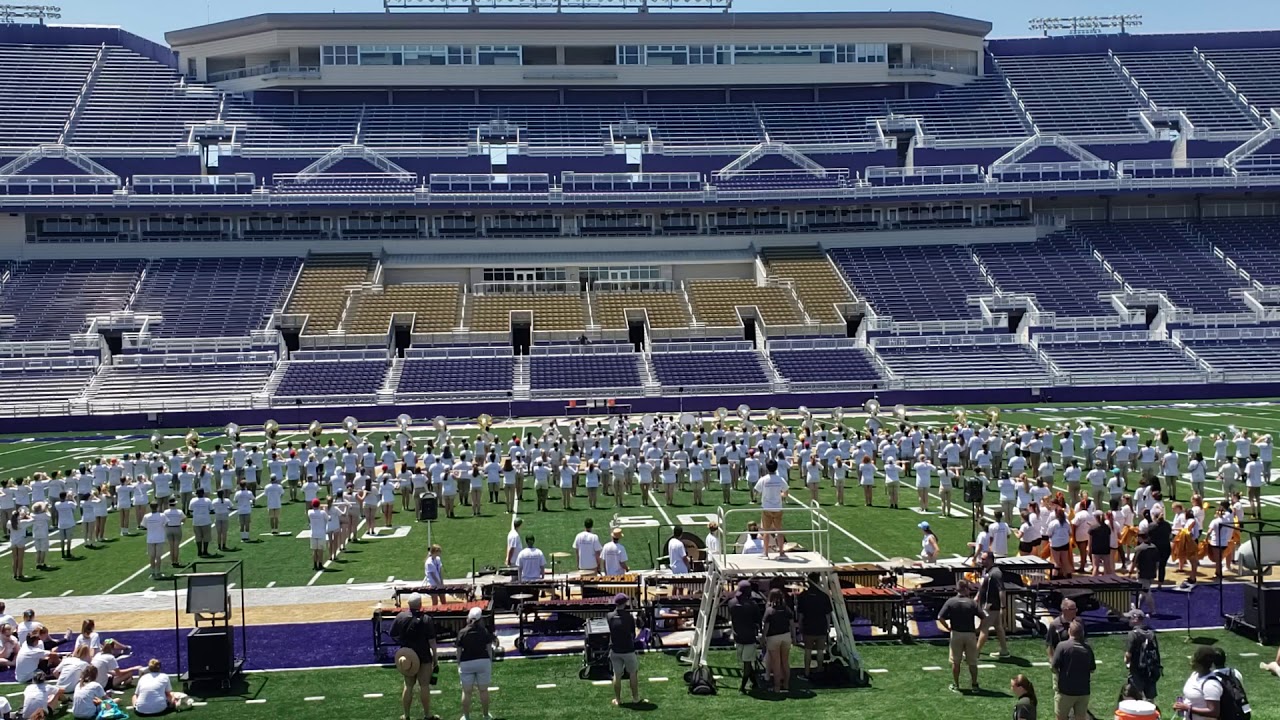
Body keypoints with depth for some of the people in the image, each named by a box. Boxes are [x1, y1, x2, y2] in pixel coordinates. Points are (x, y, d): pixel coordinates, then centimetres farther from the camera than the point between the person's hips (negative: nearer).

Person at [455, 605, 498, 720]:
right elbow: (489, 649, 3)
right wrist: (490, 663, 12)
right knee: (483, 690, 11)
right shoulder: (484, 631, 1)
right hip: (483, 661, 1)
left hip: (466, 663, -1)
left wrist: (459, 665, 9)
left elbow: (459, 651, -1)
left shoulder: (462, 632, -3)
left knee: (466, 692, 7)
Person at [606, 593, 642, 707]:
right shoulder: (629, 616, -12)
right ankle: (635, 698, 18)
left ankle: (617, 700, 16)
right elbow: (633, 633, -4)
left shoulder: (609, 616, -7)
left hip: (615, 650, 2)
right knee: (633, 673, 14)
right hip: (628, 650, -2)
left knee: (617, 675, 11)